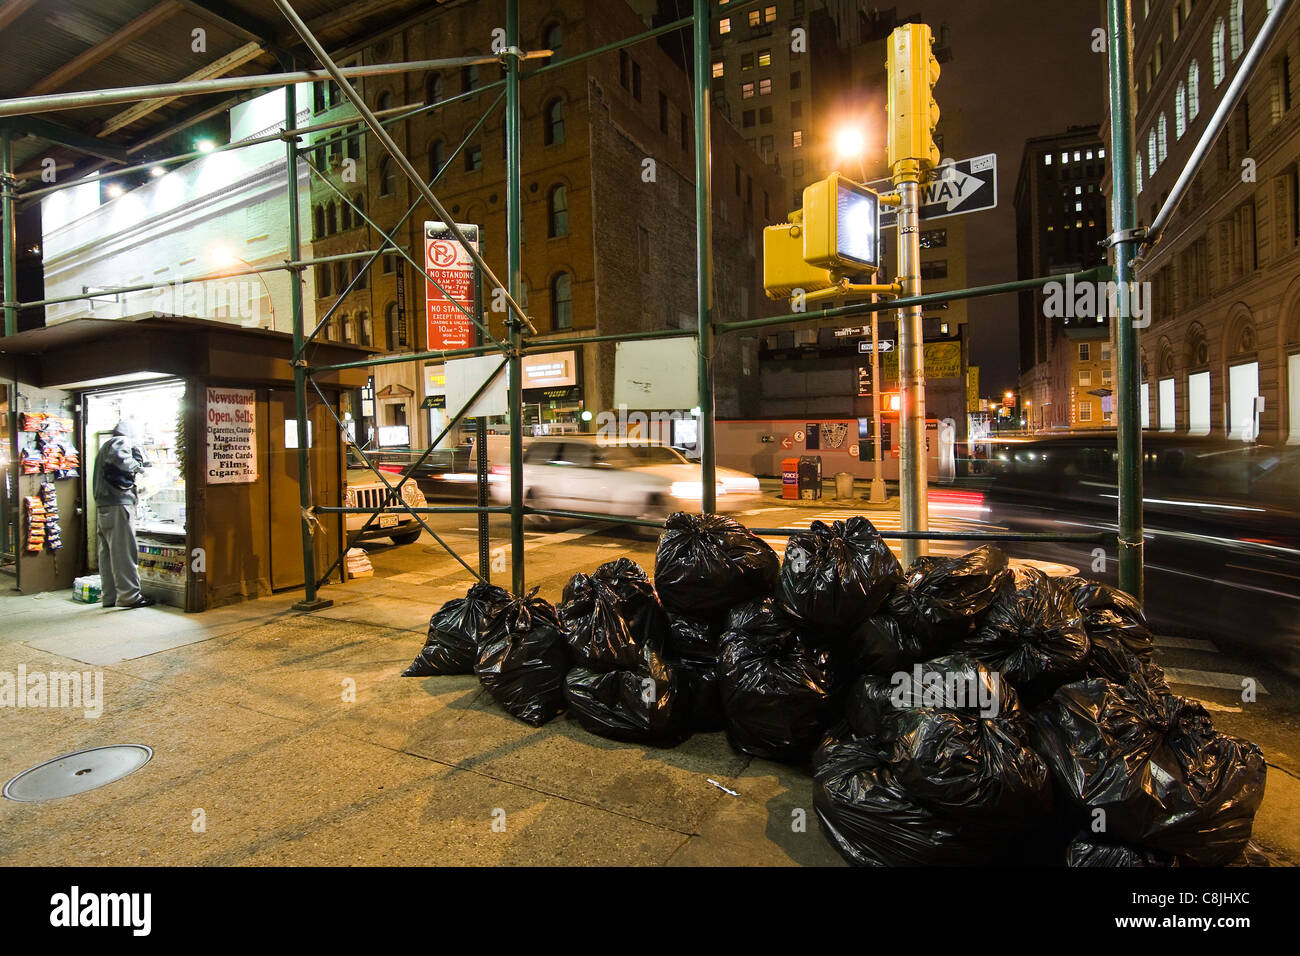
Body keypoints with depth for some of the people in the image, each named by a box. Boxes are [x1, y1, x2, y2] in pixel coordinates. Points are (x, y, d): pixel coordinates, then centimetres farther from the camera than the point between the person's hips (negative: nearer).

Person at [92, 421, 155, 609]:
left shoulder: (104, 447, 26)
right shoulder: (123, 441, -2)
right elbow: (118, 457, -24)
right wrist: (136, 466, -9)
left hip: (102, 504, 9)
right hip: (117, 503, -9)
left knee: (107, 552, 10)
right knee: (124, 550, -9)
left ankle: (110, 596, 14)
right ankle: (129, 595, -9)